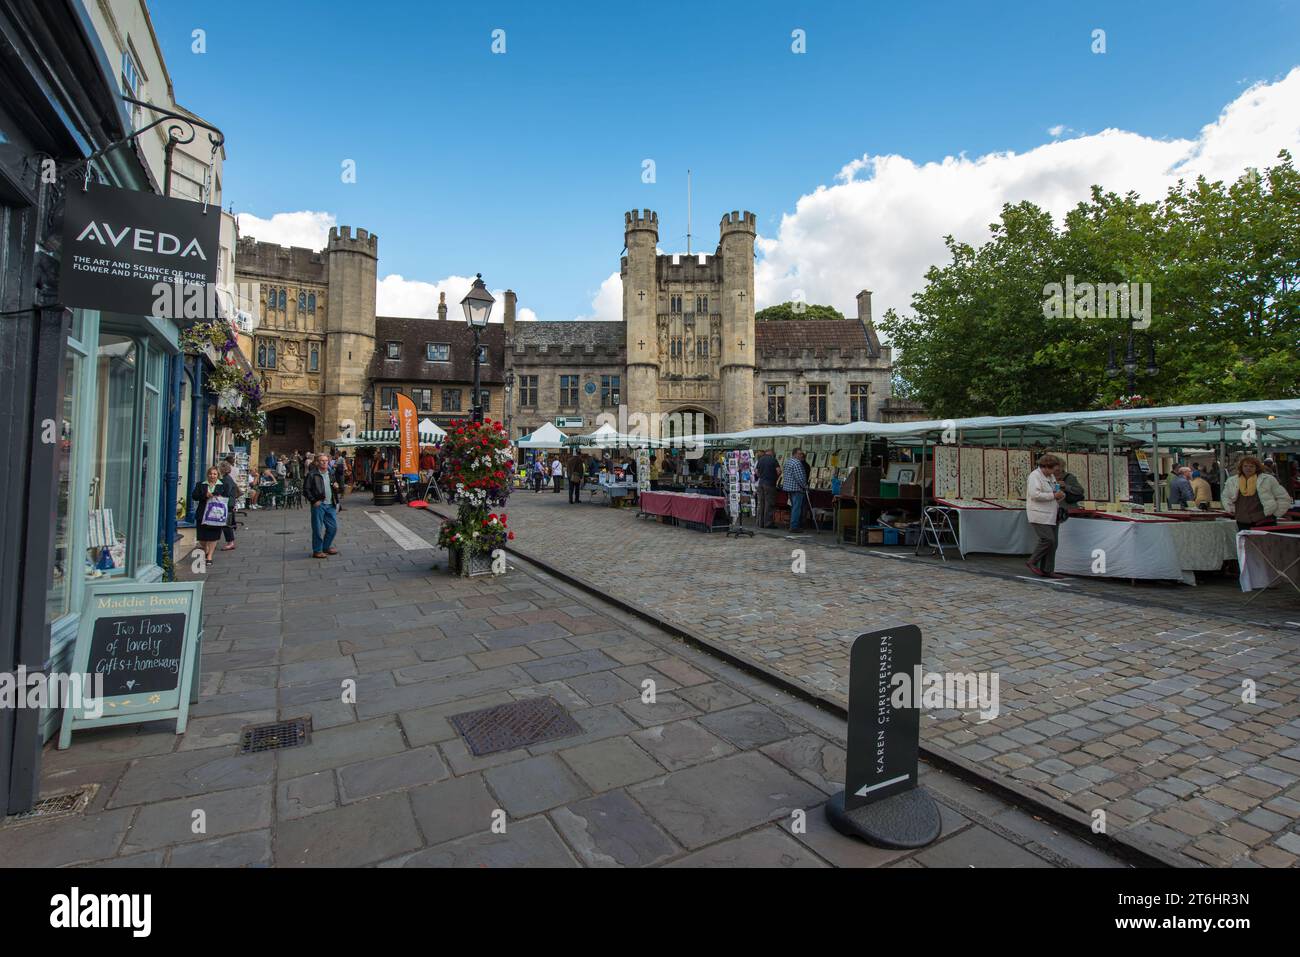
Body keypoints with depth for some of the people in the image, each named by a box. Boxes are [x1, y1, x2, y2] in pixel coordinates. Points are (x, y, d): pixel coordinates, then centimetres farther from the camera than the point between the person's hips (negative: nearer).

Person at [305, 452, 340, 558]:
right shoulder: (312, 474, -6)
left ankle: (326, 547, 28)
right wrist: (313, 501, -15)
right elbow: (306, 490, -7)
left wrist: (336, 487, 5)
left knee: (333, 527, 11)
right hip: (318, 505, -6)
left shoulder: (331, 474, 13)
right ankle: (317, 551, 12)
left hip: (330, 505, 6)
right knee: (318, 529, 1)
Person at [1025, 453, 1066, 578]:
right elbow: (1035, 494, -22)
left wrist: (1060, 495, 5)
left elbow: (1055, 492, 27)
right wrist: (1053, 495, -17)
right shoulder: (1035, 476, -11)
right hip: (1039, 515, -9)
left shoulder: (1051, 476, 17)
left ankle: (1047, 570, 10)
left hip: (1050, 516, 9)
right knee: (1048, 540, -16)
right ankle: (1032, 562, -2)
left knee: (1052, 543, 6)